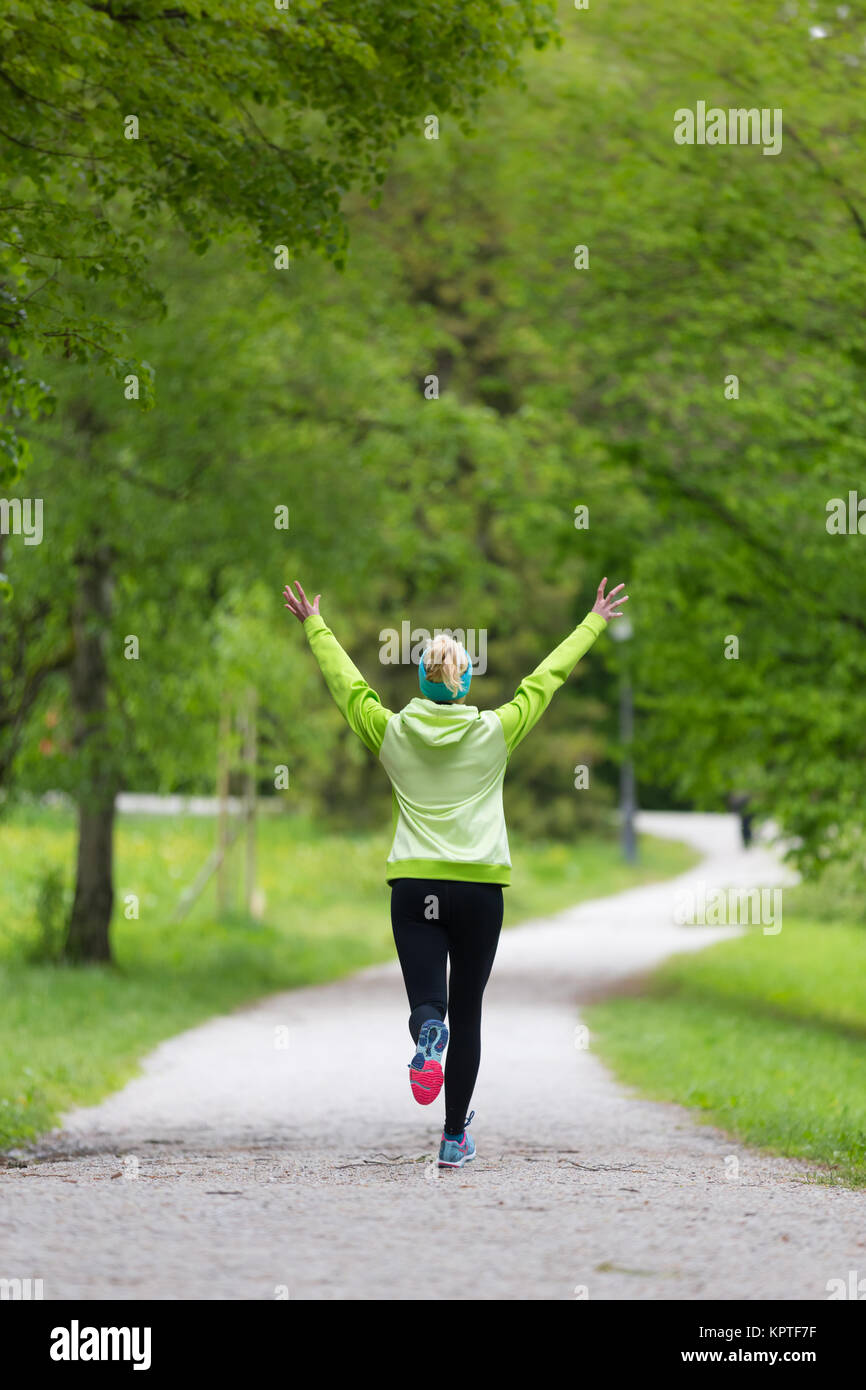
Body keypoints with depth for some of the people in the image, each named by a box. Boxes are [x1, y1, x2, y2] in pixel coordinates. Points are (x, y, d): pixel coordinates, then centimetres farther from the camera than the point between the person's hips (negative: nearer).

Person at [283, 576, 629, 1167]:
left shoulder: (393, 731, 2)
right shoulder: (494, 732, 0)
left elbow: (346, 680, 16)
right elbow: (547, 678, 10)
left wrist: (315, 625, 31)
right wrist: (593, 625, 22)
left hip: (414, 887, 0)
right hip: (480, 886, 0)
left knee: (428, 1000, -2)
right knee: (466, 1012, 9)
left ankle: (428, 1035, -39)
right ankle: (456, 1135, 10)